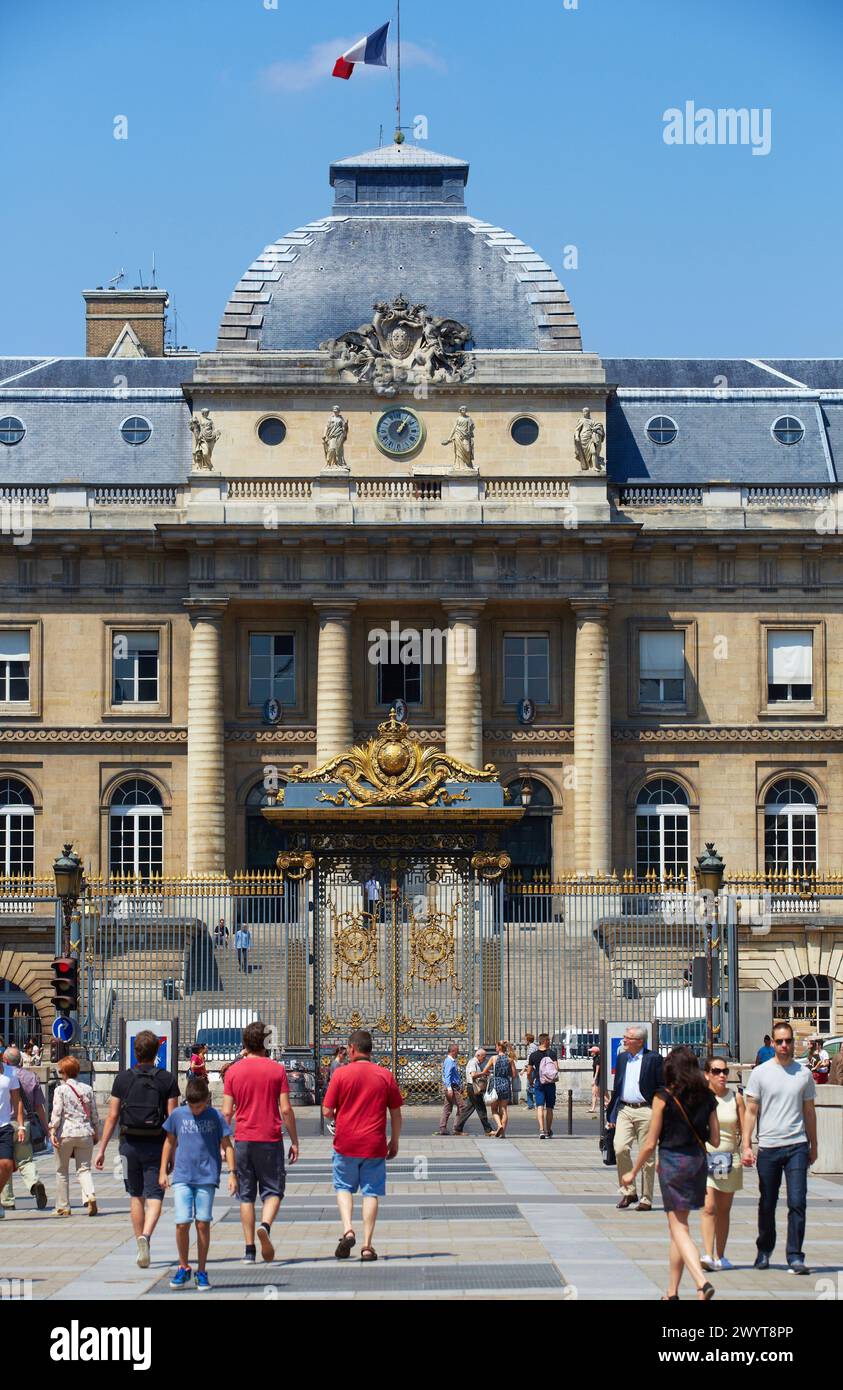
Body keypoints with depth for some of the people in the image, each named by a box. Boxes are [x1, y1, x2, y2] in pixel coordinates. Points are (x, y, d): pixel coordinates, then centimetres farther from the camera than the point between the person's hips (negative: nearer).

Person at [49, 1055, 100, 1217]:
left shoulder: (60, 1090, -5)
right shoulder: (87, 1089, 7)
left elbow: (56, 1113, -12)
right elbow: (94, 1114, 10)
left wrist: (52, 1132, -9)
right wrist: (96, 1133, 19)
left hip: (65, 1134, -3)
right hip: (85, 1133, 3)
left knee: (62, 1171, 11)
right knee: (84, 1169, 4)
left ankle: (63, 1207, 16)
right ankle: (90, 1196, -23)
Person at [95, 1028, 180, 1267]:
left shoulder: (123, 1078, 1)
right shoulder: (167, 1079, -2)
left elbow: (112, 1116, 0)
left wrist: (101, 1149, 4)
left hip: (130, 1144, 2)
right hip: (156, 1144, -2)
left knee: (136, 1196, 15)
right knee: (154, 1196, -3)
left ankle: (141, 1243, 19)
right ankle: (145, 1236, -27)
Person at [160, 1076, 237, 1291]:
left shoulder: (216, 1117, -1)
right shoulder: (177, 1116, 4)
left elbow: (227, 1146, 4)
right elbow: (169, 1143, 16)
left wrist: (232, 1173, -3)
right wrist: (163, 1171, 14)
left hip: (207, 1177, -1)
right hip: (182, 1177, 1)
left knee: (203, 1223, -2)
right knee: (182, 1223, -8)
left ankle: (201, 1272, 10)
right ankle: (183, 1268, 9)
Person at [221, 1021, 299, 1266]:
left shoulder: (233, 1071, 2)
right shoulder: (277, 1069, -2)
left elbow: (227, 1112, -1)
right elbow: (286, 1109, -4)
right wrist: (294, 1142, 4)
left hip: (243, 1139, 1)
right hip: (270, 1139, -1)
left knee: (246, 1195, 8)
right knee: (273, 1190, 7)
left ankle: (249, 1249, 5)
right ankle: (265, 1226, -23)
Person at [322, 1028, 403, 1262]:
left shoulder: (341, 1074, -6)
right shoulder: (385, 1075, 1)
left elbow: (327, 1111, -5)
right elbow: (396, 1113, 4)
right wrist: (394, 1141, 16)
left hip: (346, 1144, -1)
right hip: (375, 1145, 1)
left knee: (343, 1187, 15)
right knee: (371, 1192, 7)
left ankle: (347, 1230, -6)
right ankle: (367, 1245, 3)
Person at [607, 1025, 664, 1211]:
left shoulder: (653, 1059, -4)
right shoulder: (621, 1058, 13)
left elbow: (661, 1089, -3)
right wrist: (611, 1114, 14)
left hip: (646, 1111, -4)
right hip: (624, 1110, 4)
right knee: (620, 1148, -13)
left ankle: (646, 1199, 10)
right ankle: (627, 1192, 0)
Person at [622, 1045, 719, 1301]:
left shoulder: (664, 1097, -10)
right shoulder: (707, 1097, 2)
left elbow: (650, 1143, -8)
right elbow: (715, 1140, 4)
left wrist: (633, 1172, 5)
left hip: (672, 1162, -5)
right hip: (698, 1161, 5)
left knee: (679, 1228, -3)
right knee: (678, 1226, 17)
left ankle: (702, 1283, -23)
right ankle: (672, 1292, 23)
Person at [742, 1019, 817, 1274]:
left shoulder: (804, 1073, 7)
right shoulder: (760, 1073, 2)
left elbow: (809, 1111, 16)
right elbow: (751, 1111, 2)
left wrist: (813, 1146, 18)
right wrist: (746, 1146, -5)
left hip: (797, 1146, 1)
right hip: (768, 1147, 0)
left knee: (797, 1202, -8)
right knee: (767, 1204, 9)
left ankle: (795, 1256, -6)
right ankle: (764, 1250, 25)